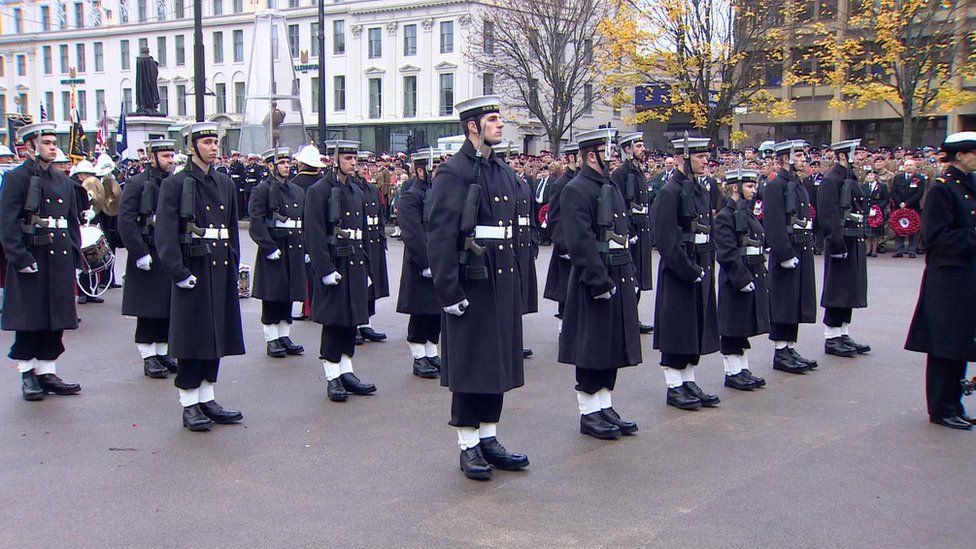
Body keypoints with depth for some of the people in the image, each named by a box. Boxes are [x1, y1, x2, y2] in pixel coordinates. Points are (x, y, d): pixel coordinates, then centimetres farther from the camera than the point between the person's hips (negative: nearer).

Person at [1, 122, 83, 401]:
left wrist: (74, 257, 11)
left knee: (56, 320, 8)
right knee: (29, 321, 2)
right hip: (31, 260, -6)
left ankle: (47, 372, 17)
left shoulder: (63, 180, 15)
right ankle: (28, 375, 13)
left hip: (61, 260, 6)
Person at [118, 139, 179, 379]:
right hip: (148, 257, -6)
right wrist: (140, 253, -17)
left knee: (168, 309, 10)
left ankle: (163, 353, 21)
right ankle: (149, 358, 9)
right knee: (147, 311, 1)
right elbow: (126, 222, -12)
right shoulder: (136, 184, -6)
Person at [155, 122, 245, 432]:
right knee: (192, 339, 0)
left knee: (217, 336, 11)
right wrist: (179, 273, -16)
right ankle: (189, 405, 10)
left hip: (222, 272, 6)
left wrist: (232, 266, 10)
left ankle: (207, 400, 22)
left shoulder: (225, 184, 13)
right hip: (193, 271, -6)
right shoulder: (175, 184, -6)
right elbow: (165, 233, -12)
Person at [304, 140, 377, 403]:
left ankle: (347, 373, 19)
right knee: (334, 322, -2)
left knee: (352, 320, 10)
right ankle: (333, 379, 6)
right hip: (334, 264, -7)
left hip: (355, 264, 7)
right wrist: (325, 269, -19)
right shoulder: (319, 191, -8)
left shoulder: (357, 191, 15)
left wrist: (366, 268, 17)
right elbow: (315, 234, -14)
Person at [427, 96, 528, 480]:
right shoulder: (453, 173, -11)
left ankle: (489, 440, 24)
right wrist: (449, 291, -19)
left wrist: (516, 279, 16)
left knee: (498, 361, 13)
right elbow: (440, 236, -15)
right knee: (469, 365, 1)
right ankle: (468, 447, 13)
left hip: (503, 281, 8)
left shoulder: (504, 172, 14)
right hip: (471, 283, -8)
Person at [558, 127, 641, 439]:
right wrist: (600, 282, -22)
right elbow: (580, 242, -20)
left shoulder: (612, 187, 16)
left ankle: (605, 407, 24)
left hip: (619, 279, 9)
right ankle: (589, 413, 10)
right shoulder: (576, 190, -13)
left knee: (612, 346, 13)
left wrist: (629, 275, 14)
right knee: (591, 349, 0)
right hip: (594, 281, -9)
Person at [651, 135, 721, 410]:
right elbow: (667, 240, -18)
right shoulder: (669, 192, -13)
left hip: (700, 272, 8)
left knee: (697, 329, 13)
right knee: (676, 330, 0)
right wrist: (690, 271, -18)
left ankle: (689, 382, 23)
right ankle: (674, 388, 9)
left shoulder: (702, 191, 13)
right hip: (678, 273, -8)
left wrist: (708, 269, 9)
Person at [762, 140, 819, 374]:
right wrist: (785, 254, -21)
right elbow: (774, 225, -19)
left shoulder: (798, 186, 17)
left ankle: (790, 348, 20)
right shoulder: (775, 186, -12)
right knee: (784, 304, -3)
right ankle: (780, 353, 4)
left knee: (797, 302, 12)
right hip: (786, 252, -9)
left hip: (802, 252, 9)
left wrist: (808, 248, 13)